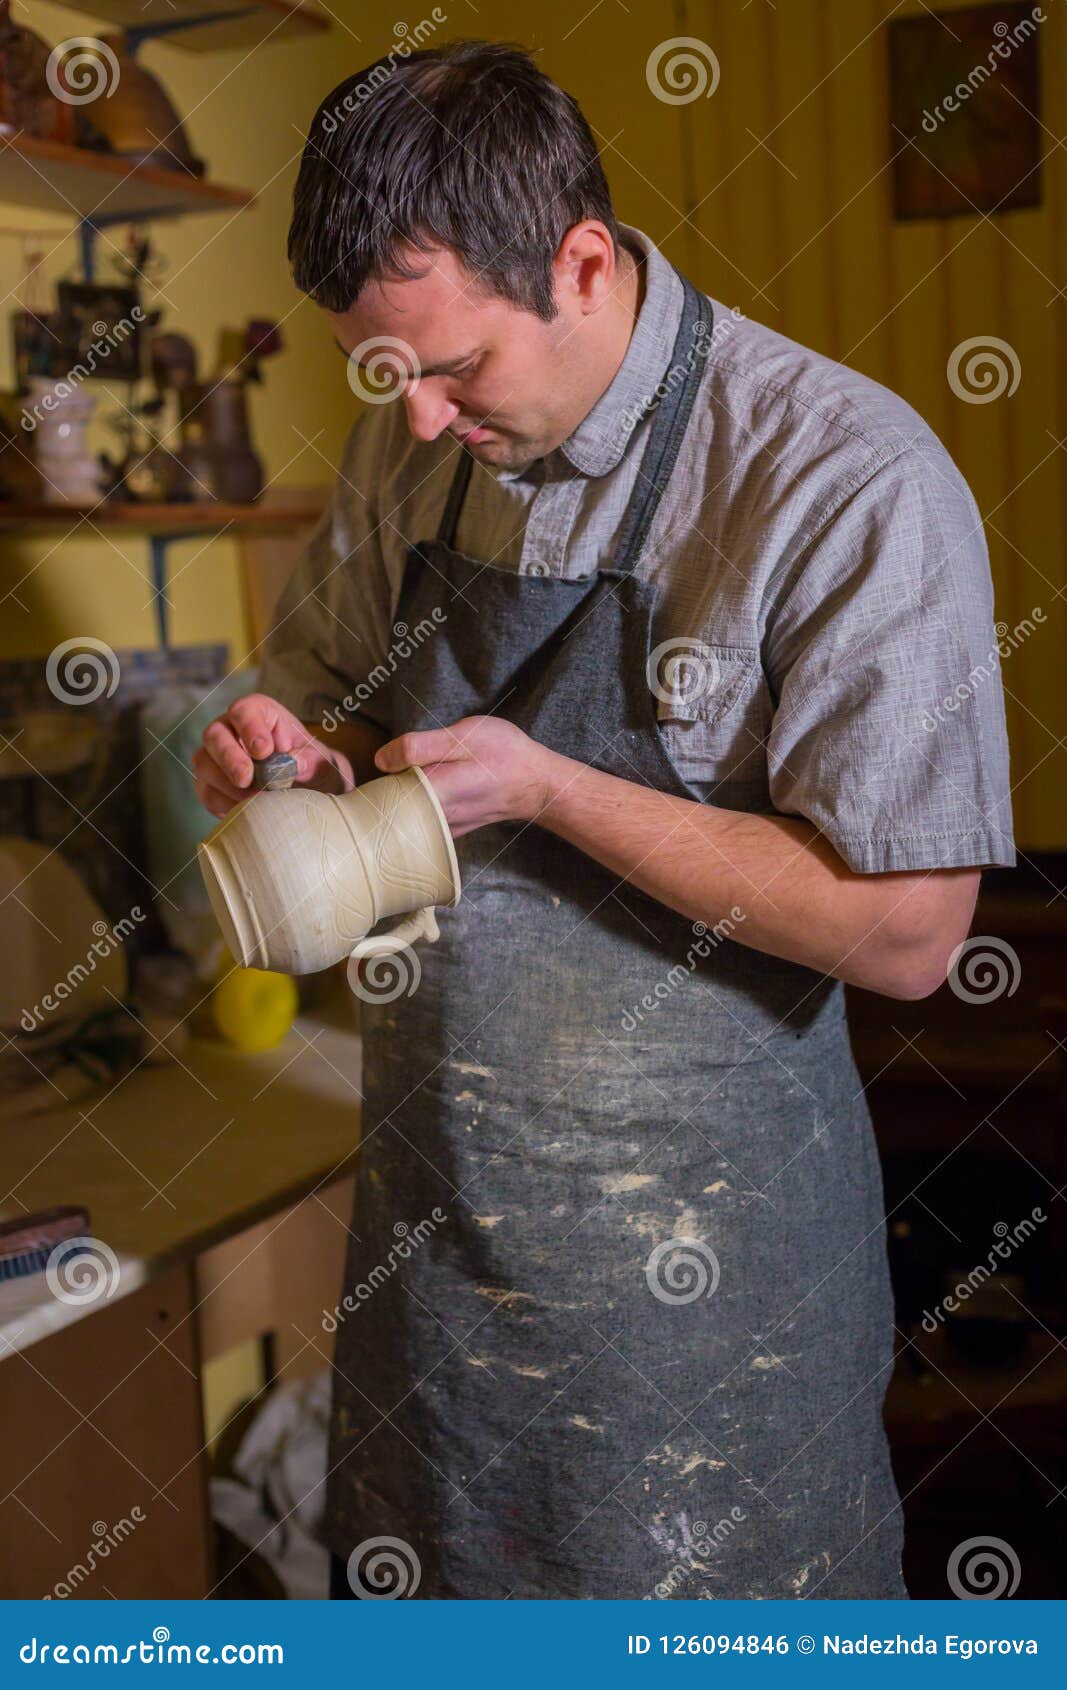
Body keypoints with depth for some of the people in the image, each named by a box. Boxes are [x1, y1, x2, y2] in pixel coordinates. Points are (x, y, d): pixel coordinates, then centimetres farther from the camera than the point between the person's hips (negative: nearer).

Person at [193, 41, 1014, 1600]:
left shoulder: (848, 479, -19)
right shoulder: (411, 444, 0)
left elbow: (905, 932, -20)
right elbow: (329, 689, 16)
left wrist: (544, 786, -23)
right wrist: (287, 752, -9)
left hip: (696, 1232, -5)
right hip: (434, 1179, 6)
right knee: (419, 1569, 23)